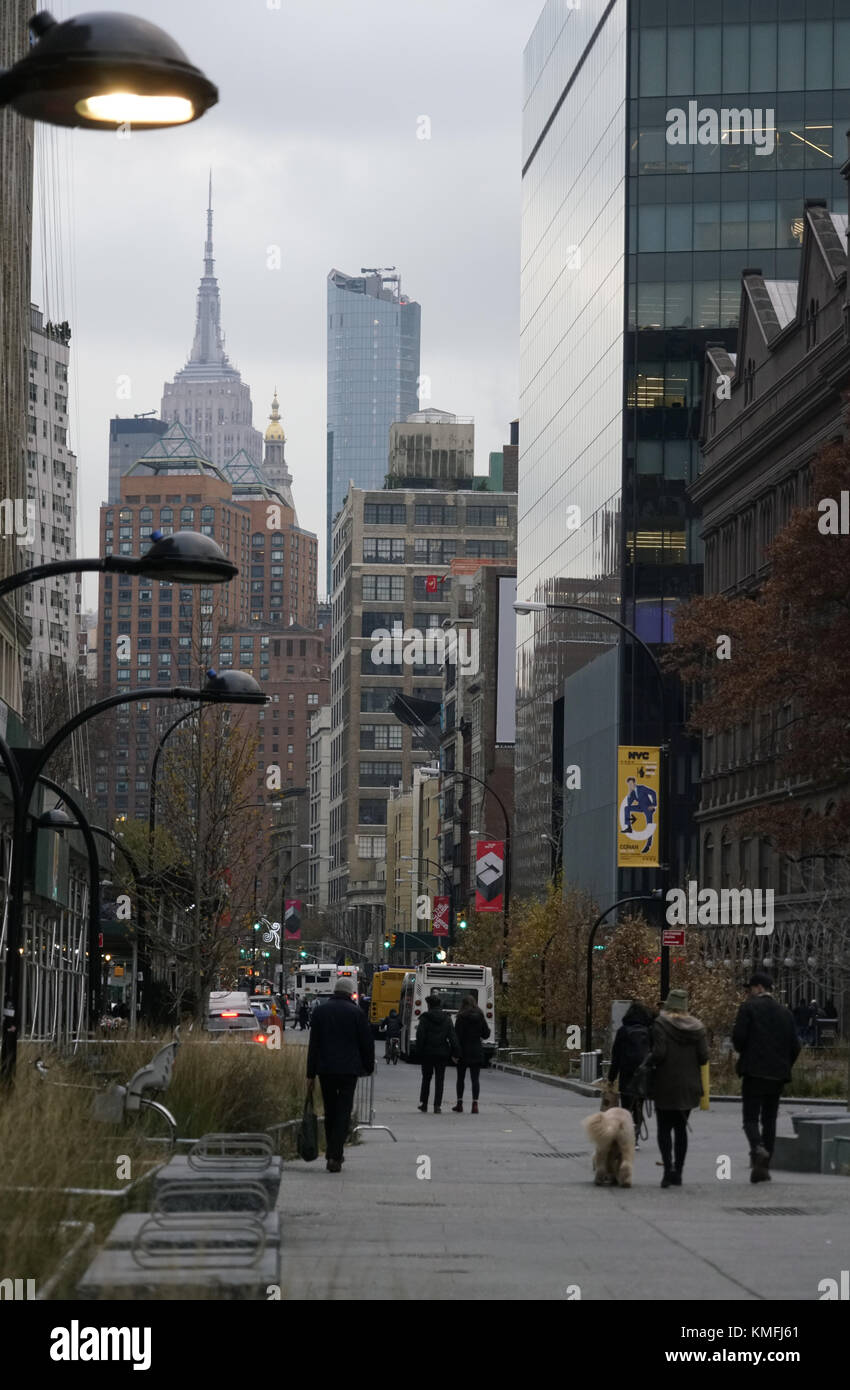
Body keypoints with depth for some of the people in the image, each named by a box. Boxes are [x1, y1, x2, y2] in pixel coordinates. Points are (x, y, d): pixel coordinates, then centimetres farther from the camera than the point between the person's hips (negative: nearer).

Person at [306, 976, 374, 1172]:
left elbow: (313, 1044, 5)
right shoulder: (356, 1012, -4)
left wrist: (311, 1074, 8)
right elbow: (366, 1043, -1)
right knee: (343, 1112, -2)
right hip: (349, 1069, -3)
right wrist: (369, 1067, 14)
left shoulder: (321, 1011, 4)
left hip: (325, 1069, 3)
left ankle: (332, 1152, 23)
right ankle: (335, 1157, -10)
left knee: (330, 1110, 17)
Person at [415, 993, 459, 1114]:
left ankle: (423, 1103, 16)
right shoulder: (446, 1019, 1)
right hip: (442, 1053, 1)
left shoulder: (425, 1018, -6)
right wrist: (455, 1053, 2)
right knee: (439, 1079, 4)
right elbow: (452, 1037, 0)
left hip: (427, 1052, -1)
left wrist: (419, 1053, -4)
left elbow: (420, 1037, -9)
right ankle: (437, 1106, -2)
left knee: (426, 1078, 15)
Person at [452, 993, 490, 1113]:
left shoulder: (461, 1018, -9)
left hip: (463, 1051, -2)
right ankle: (475, 1104, -7)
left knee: (460, 1078, 11)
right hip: (477, 1052, 2)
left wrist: (455, 1052, -12)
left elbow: (457, 1036, -13)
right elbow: (486, 1034, 4)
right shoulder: (480, 1017, 0)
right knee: (475, 1079, 2)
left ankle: (460, 1104, 12)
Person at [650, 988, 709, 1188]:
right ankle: (678, 1172, 14)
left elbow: (658, 1054, -18)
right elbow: (703, 1057, 0)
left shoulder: (661, 1024, -9)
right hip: (689, 1086, 4)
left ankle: (668, 1168, -17)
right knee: (681, 1128, 13)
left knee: (664, 1128, 1)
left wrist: (652, 1062, 3)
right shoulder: (696, 1027, 4)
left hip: (666, 1085, -4)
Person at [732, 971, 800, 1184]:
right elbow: (795, 1046, 7)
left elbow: (738, 1036, -12)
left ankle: (758, 1148, -30)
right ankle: (763, 1167, 8)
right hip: (778, 1074, 4)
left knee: (751, 1117, -2)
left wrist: (742, 1052, 8)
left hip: (754, 1071, -4)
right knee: (769, 1120, 9)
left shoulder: (749, 1007, -3)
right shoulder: (785, 1012, 11)